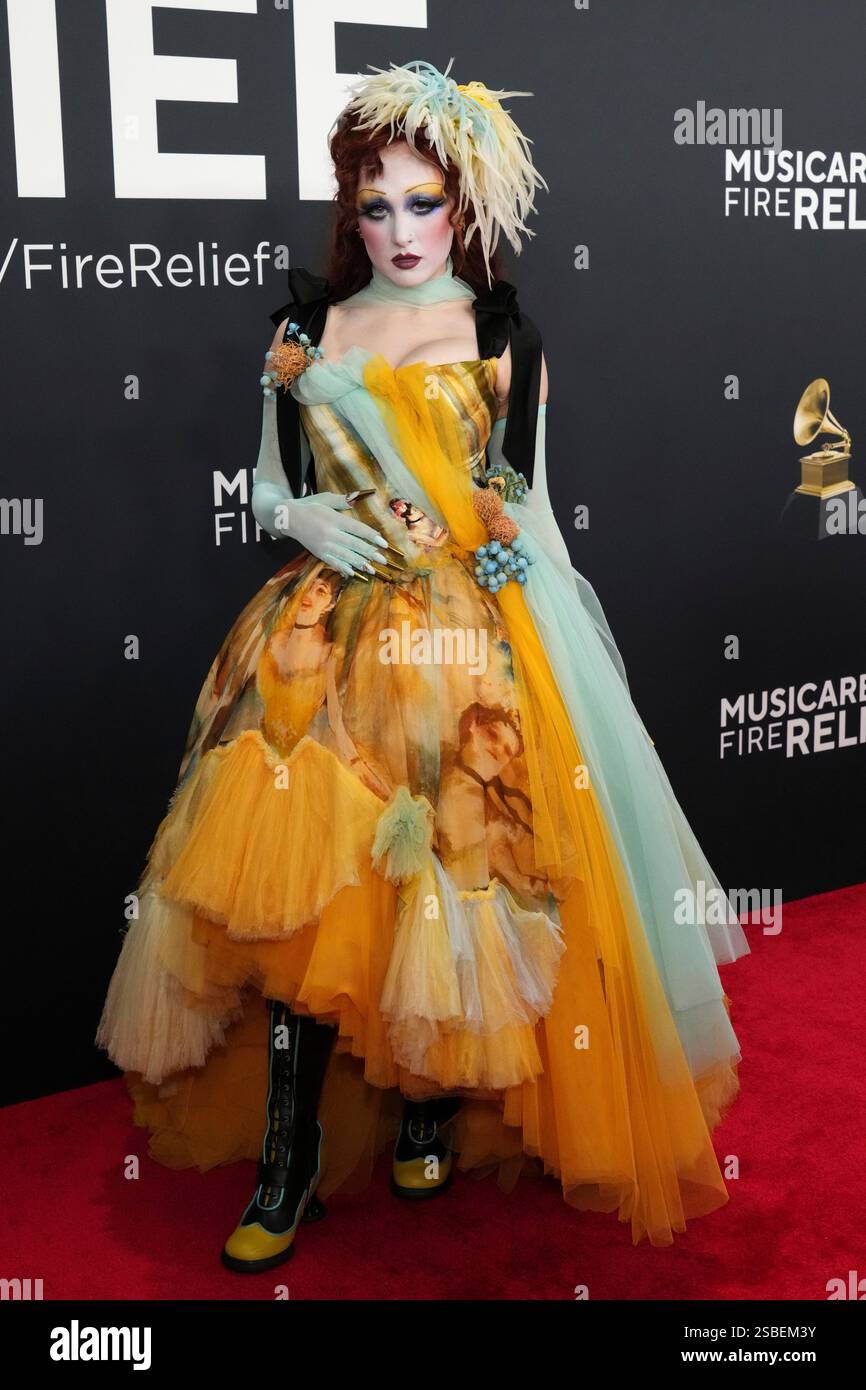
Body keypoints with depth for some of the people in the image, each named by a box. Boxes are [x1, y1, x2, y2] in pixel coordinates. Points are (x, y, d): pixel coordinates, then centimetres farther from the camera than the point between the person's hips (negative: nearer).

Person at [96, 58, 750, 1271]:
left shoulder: (506, 334, 6)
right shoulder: (307, 327, 12)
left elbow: (526, 511, 5)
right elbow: (268, 490, 14)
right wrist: (303, 517, -8)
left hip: (469, 644, -1)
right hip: (325, 639, 2)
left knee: (449, 866, -4)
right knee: (299, 881, -7)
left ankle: (434, 1103, 21)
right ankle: (290, 1155, 2)